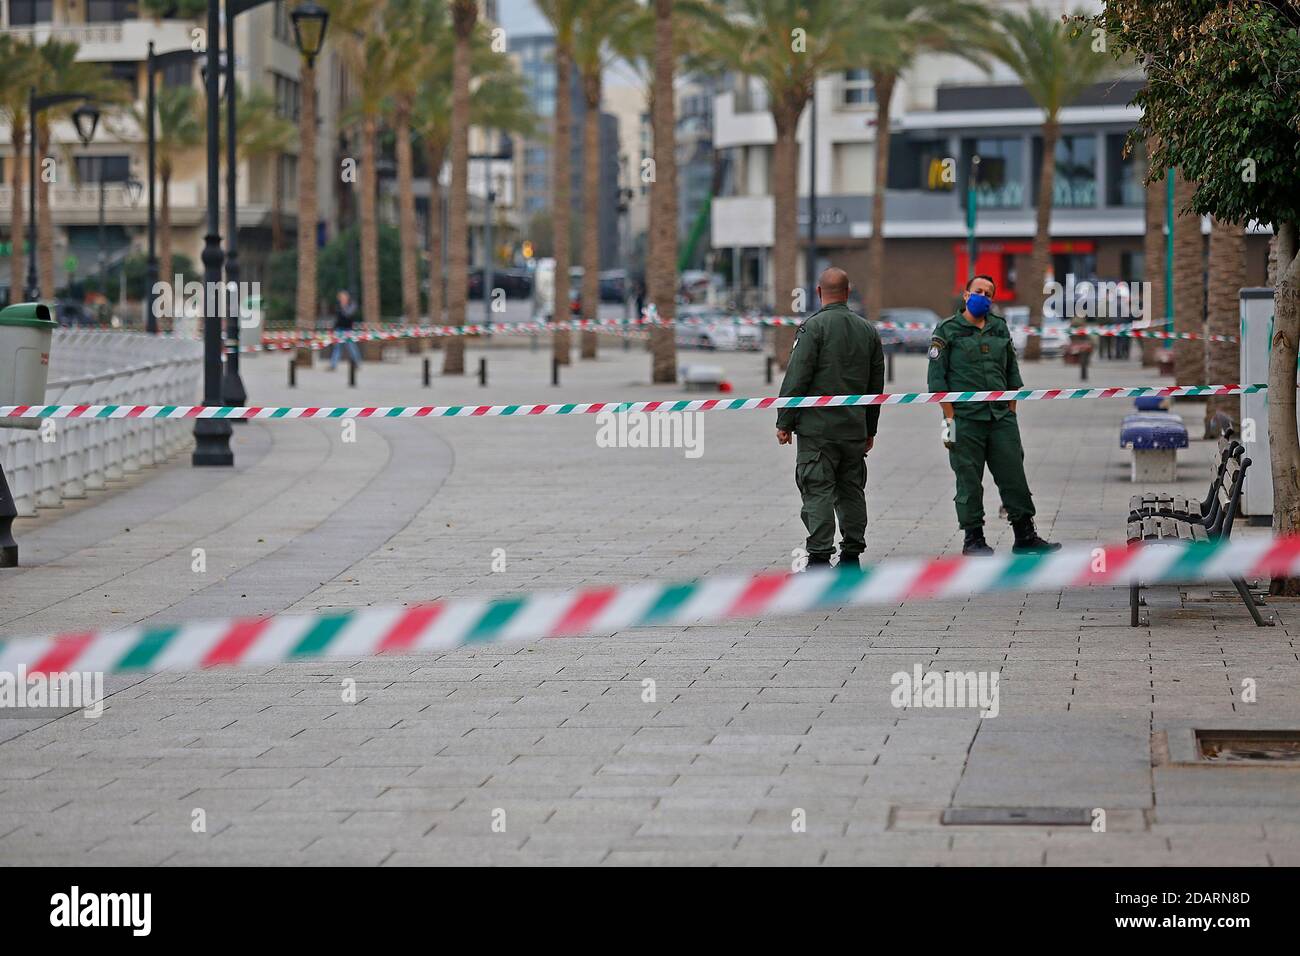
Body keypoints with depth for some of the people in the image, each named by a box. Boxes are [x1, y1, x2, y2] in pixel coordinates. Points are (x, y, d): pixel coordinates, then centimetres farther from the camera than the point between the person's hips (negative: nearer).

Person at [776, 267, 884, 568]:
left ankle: (819, 557, -11)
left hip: (817, 428, -6)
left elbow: (797, 377, -12)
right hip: (855, 430, 6)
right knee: (851, 491, 13)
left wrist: (785, 422, -6)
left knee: (818, 491, -6)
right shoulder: (868, 330, 11)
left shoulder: (814, 326, -9)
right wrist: (870, 429, 22)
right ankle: (851, 556, 16)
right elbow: (876, 384, 16)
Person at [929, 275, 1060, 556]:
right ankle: (973, 539, 9)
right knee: (969, 482, 1)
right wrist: (949, 418, -10)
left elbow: (1012, 373, 19)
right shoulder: (947, 331, 0)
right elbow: (937, 379, -3)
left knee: (1014, 477, 2)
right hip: (965, 418, -4)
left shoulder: (1000, 329, 15)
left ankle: (1025, 537, 8)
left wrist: (1011, 413, 11)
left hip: (1001, 417, 4)